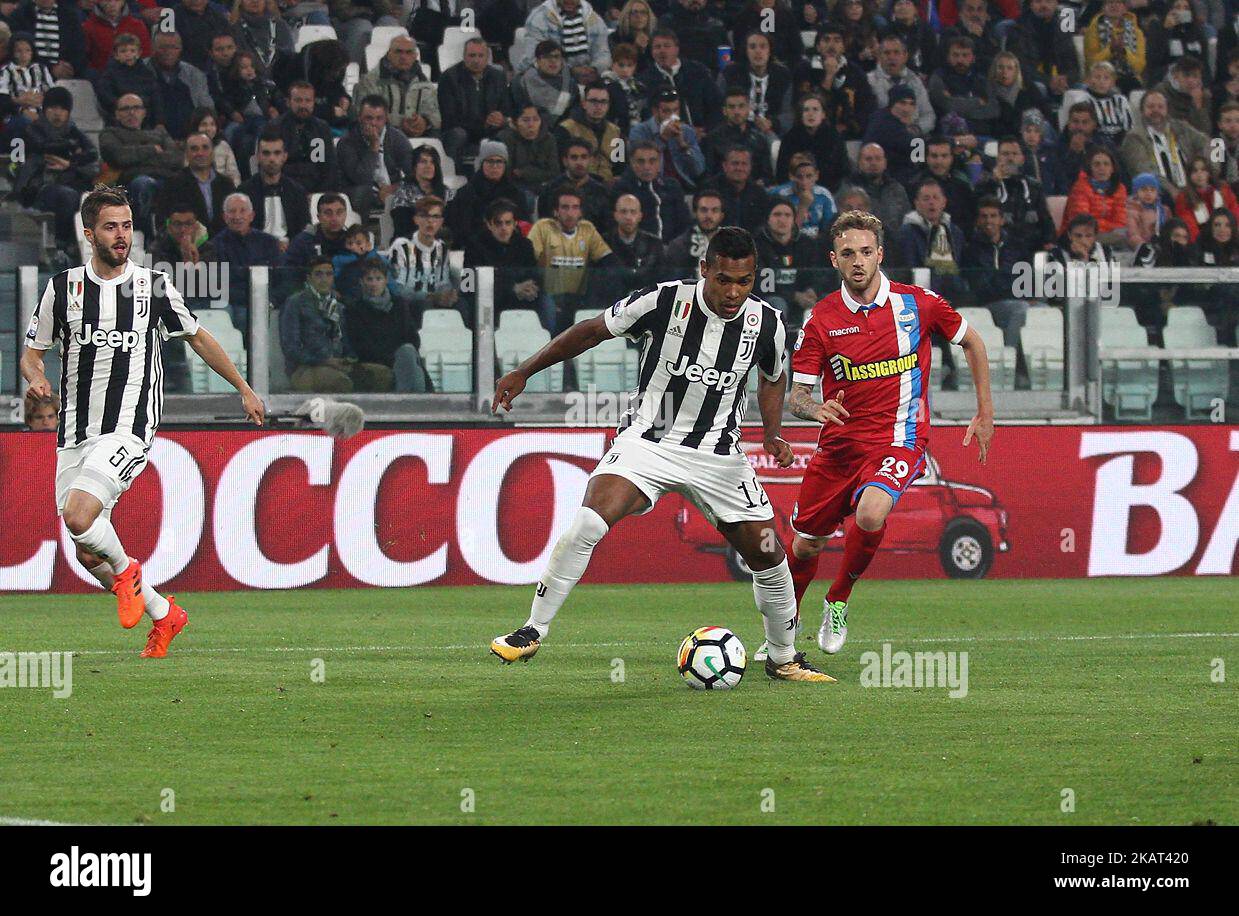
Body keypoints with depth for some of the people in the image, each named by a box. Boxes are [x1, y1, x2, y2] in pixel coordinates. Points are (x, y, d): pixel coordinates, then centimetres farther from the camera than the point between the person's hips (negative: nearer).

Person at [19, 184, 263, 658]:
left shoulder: (153, 286, 2)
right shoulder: (63, 287, 4)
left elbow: (198, 338, 16)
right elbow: (32, 352, 13)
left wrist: (245, 389, 22)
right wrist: (36, 378, -11)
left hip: (129, 431, -4)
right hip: (75, 436, 4)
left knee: (78, 517, -26)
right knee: (87, 553, 2)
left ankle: (126, 571, 4)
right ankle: (163, 614, 23)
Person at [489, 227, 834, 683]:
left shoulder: (767, 324, -7)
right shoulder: (663, 301, -16)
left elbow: (772, 378, 16)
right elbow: (592, 330, -2)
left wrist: (773, 433, 0)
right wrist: (523, 372, -1)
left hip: (719, 453, 3)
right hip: (648, 440, -3)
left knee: (768, 557, 1)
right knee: (587, 524, -26)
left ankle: (783, 659, 26)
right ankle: (533, 631, -13)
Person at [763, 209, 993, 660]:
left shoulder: (917, 303, -5)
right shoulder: (821, 320, -3)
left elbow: (971, 341, 12)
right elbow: (795, 394, -1)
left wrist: (985, 413, 11)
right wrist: (815, 408, -26)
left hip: (898, 437, -3)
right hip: (838, 442, 3)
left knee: (871, 513, -32)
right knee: (806, 544, 7)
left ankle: (838, 604, -7)